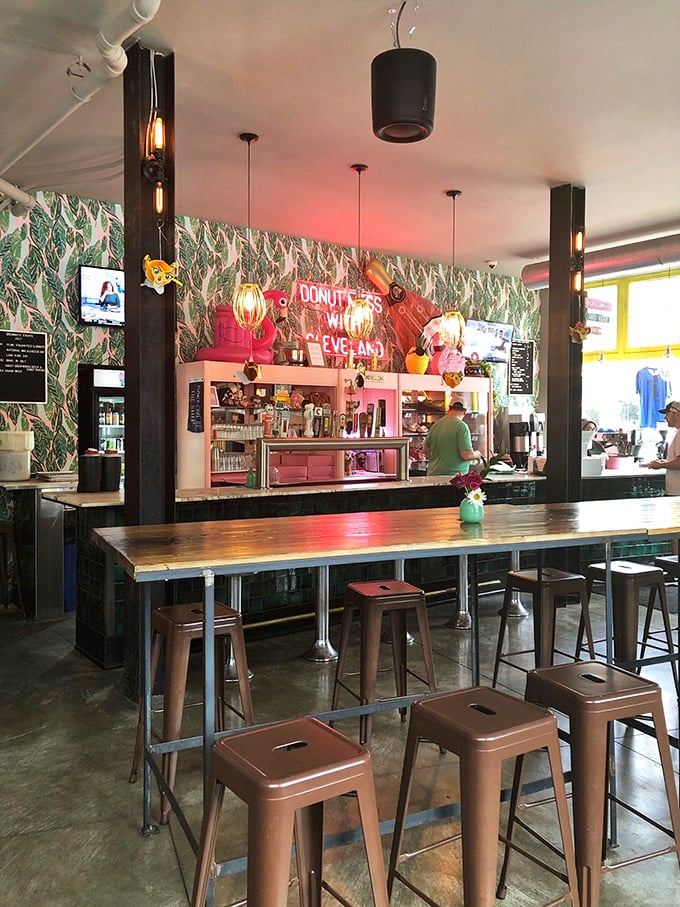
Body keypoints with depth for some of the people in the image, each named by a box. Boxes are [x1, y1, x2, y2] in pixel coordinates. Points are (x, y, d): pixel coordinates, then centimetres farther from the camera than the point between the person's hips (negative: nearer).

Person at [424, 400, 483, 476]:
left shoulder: (435, 425, 8)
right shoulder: (461, 426, -10)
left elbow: (427, 453, 16)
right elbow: (466, 455, -14)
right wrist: (476, 455, 7)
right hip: (454, 475, -6)